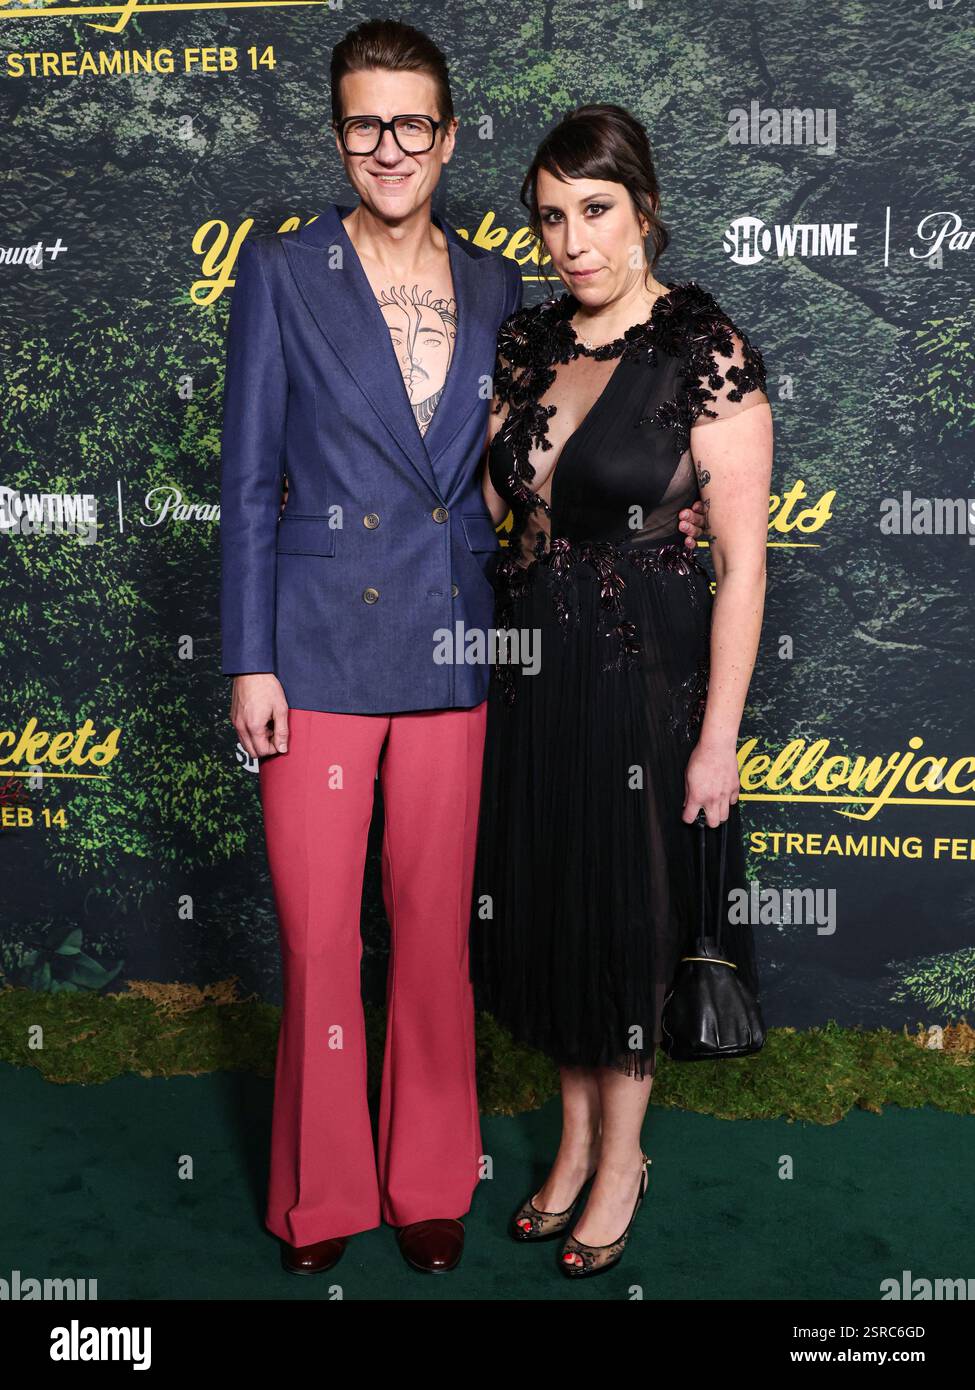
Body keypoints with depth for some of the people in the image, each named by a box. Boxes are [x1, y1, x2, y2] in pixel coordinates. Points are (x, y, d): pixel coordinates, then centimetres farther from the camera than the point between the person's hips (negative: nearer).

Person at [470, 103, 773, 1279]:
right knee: (545, 899, 15)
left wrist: (717, 736, -16)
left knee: (627, 911, 8)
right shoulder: (527, 340, 5)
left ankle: (621, 1161, 32)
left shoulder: (706, 350, -13)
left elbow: (742, 558, -15)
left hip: (646, 670, -5)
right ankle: (575, 1138, 37)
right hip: (530, 662, 6)